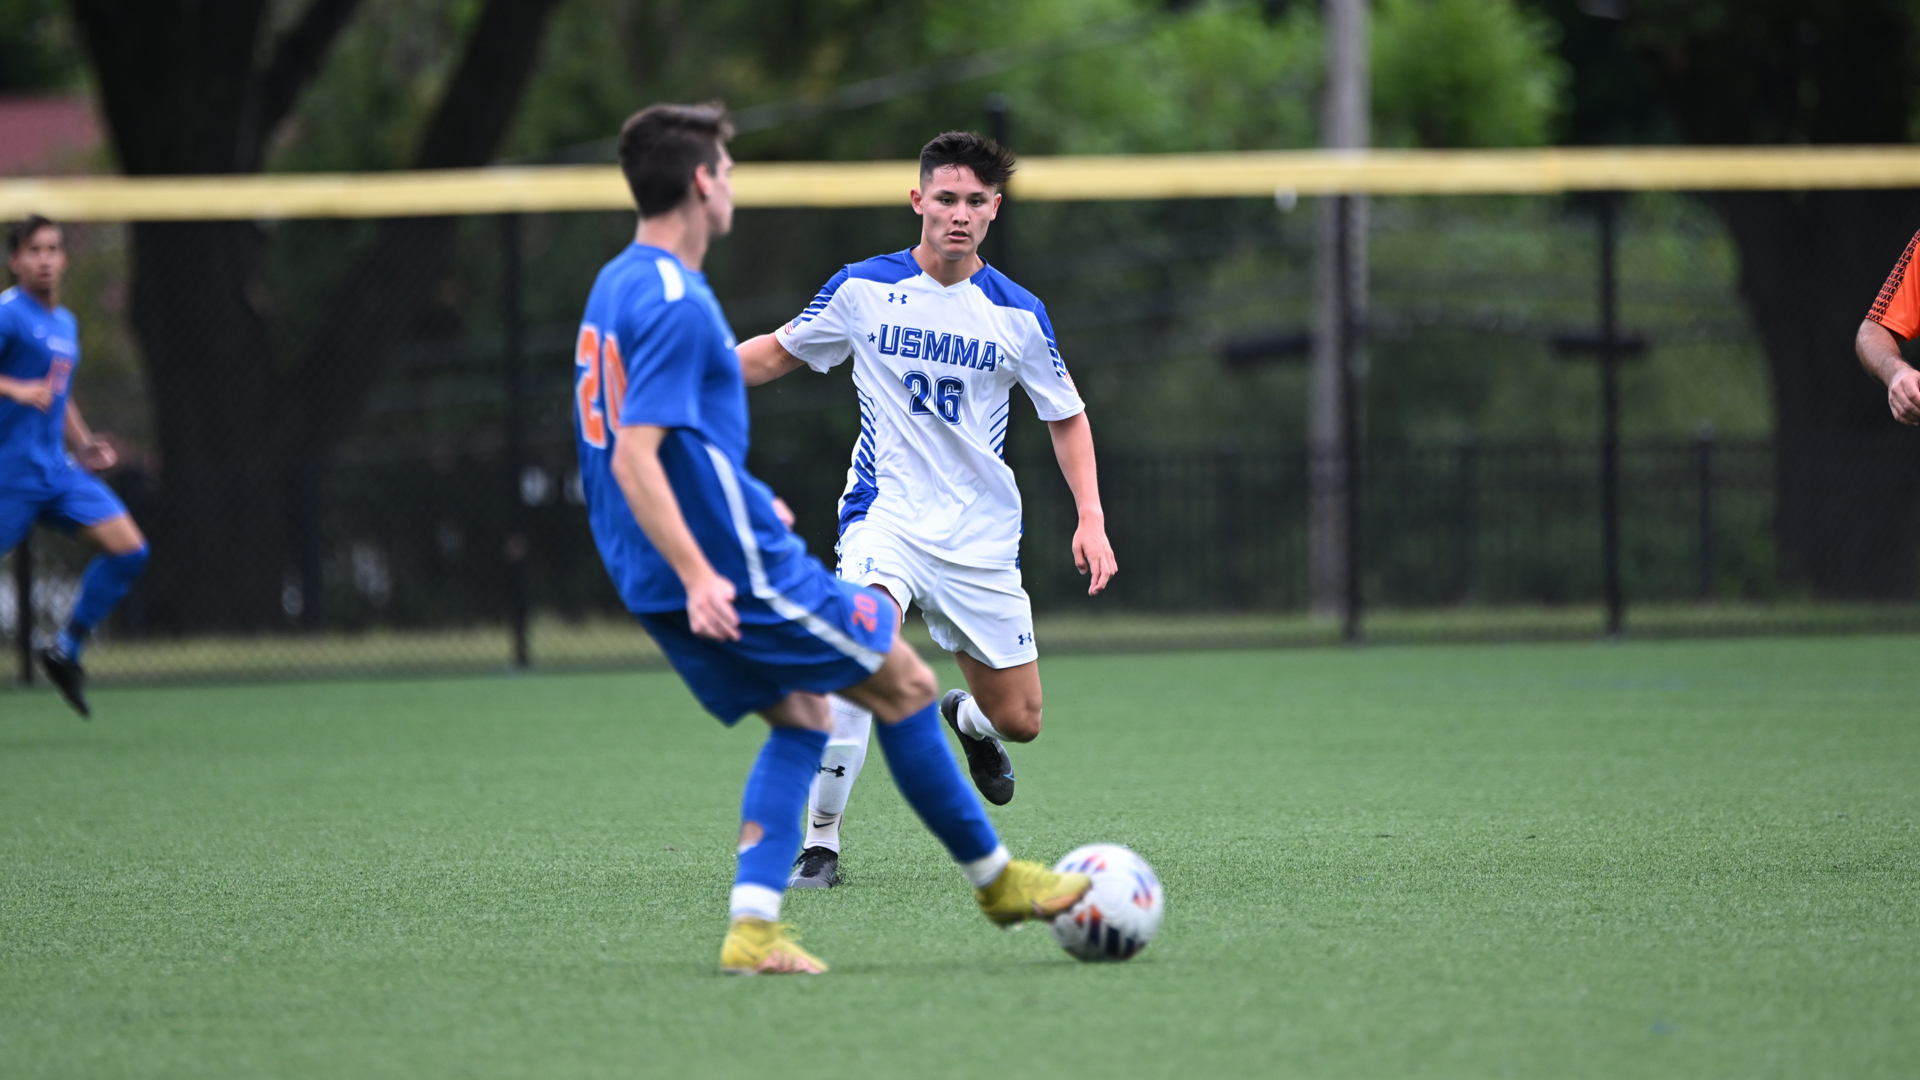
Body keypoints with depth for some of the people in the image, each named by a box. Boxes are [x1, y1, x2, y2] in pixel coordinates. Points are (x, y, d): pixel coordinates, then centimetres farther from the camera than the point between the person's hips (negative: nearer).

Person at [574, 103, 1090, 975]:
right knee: (903, 684, 3)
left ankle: (752, 926, 1)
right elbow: (635, 457, -26)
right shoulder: (674, 303, -19)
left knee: (802, 715, 14)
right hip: (736, 566, -10)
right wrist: (698, 573, -32)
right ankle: (995, 879, 14)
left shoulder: (616, 286, 12)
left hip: (655, 577, 10)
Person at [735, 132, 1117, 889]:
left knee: (1019, 722, 5)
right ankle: (820, 842, -21)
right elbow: (780, 352, 14)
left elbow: (1066, 416, 12)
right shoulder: (862, 289, -2)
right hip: (887, 517, -2)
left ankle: (967, 719, 45)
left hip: (982, 539, 2)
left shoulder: (1018, 315, -1)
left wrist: (1091, 520, 0)